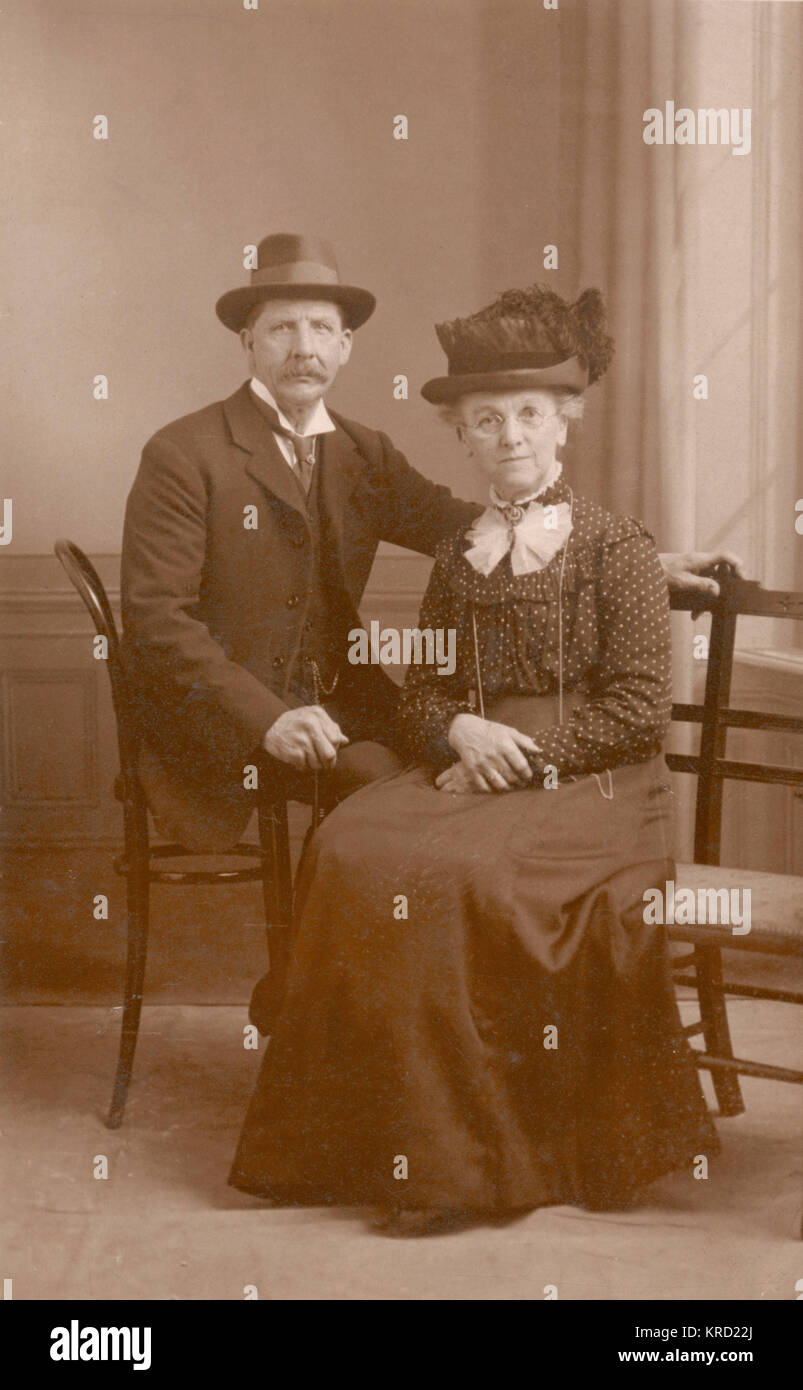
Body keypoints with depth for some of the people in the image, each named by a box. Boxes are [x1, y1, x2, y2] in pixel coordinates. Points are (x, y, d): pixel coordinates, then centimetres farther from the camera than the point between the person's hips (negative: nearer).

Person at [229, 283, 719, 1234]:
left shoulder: (618, 550, 0)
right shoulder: (458, 556, 15)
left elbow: (640, 710, -6)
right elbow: (418, 694, 15)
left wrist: (519, 754, -13)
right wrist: (461, 732, -8)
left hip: (592, 789, -5)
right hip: (470, 774, 5)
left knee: (452, 876, -33)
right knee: (352, 852, -25)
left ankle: (461, 1158, -20)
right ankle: (370, 1137, -17)